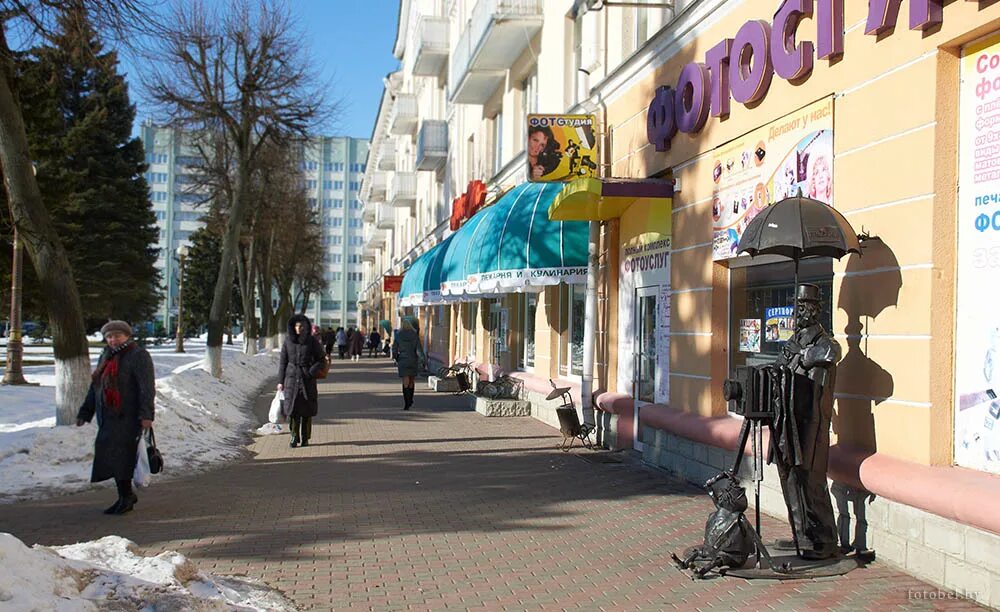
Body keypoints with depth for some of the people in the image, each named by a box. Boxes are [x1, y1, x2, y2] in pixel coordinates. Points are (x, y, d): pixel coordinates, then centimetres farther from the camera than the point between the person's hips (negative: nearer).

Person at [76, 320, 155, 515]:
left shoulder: (138, 356, -8)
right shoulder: (106, 357, 18)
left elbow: (147, 387, -17)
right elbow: (95, 388, 24)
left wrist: (146, 414, -26)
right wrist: (85, 413, 23)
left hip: (127, 417, -8)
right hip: (108, 418, 8)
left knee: (118, 455, -12)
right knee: (110, 455, 9)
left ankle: (126, 497, -4)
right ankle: (126, 496, 19)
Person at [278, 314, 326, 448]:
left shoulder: (312, 341, -1)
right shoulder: (288, 341, 4)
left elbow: (321, 360, 3)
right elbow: (283, 361, 6)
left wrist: (311, 373, -10)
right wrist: (280, 381, 2)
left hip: (307, 379, -1)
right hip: (291, 377, 1)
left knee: (307, 409, 1)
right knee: (291, 407, -6)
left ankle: (305, 438, 12)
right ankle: (294, 437, 5)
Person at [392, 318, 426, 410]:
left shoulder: (398, 336, -4)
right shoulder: (415, 335, -2)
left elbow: (394, 348, 1)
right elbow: (419, 349, -7)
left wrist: (395, 358, 18)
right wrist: (421, 361, -7)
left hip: (403, 361, -2)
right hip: (413, 360, 2)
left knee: (405, 383, -3)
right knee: (411, 381, 19)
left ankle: (407, 404, -14)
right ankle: (410, 400, 34)